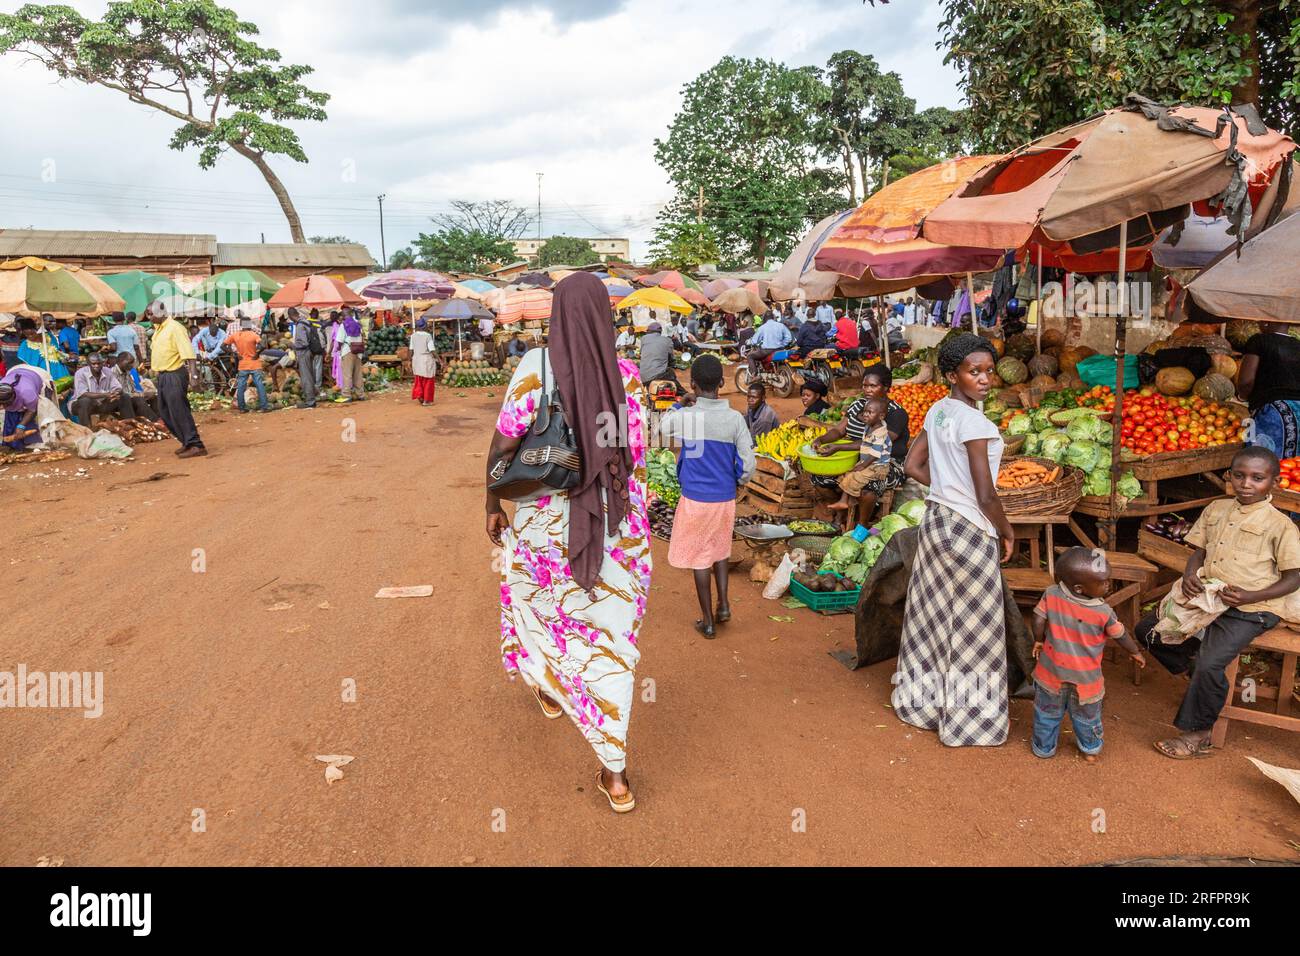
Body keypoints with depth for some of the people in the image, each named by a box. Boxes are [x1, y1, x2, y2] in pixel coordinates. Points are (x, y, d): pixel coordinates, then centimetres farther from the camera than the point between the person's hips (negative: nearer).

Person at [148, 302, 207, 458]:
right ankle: (187, 442, 20)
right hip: (162, 375, 10)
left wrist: (194, 375, -30)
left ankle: (196, 446, -9)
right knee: (166, 412, 12)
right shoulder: (158, 329, 14)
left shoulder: (175, 328, -15)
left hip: (175, 374, -10)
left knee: (179, 411, -11)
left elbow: (189, 353, -22)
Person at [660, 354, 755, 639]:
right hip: (725, 498, 2)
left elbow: (663, 426, 12)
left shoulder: (684, 416, -13)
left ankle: (708, 622, 16)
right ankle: (723, 604, 18)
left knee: (700, 556, 9)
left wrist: (681, 404, 10)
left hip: (695, 498, -2)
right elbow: (748, 464, -6)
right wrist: (736, 483, 12)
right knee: (720, 549, 25)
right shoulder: (735, 419, -10)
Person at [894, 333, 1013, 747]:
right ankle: (971, 712, 19)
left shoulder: (937, 410, 4)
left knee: (935, 612, 19)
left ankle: (925, 698, 33)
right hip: (968, 529, -8)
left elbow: (913, 466, 10)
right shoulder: (973, 421, -20)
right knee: (972, 623, 5)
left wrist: (949, 486, 10)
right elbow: (986, 496, -20)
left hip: (936, 520, 8)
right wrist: (1007, 532, -5)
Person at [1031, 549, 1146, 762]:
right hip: (1085, 678, -1)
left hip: (1052, 671, 1)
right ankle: (1090, 750, 42)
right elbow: (1121, 636, -6)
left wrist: (1038, 641, 7)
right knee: (1087, 715, 24)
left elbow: (1038, 621, -13)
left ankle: (1043, 748, 36)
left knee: (1048, 712, 22)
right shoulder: (1104, 612, -21)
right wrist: (1136, 652, 14)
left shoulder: (1051, 595, -20)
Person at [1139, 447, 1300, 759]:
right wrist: (1189, 576, -9)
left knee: (1210, 663, -24)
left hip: (1250, 610, -7)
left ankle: (1198, 735, -5)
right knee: (1147, 629, 2)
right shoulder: (1216, 510, 7)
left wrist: (1249, 596, -21)